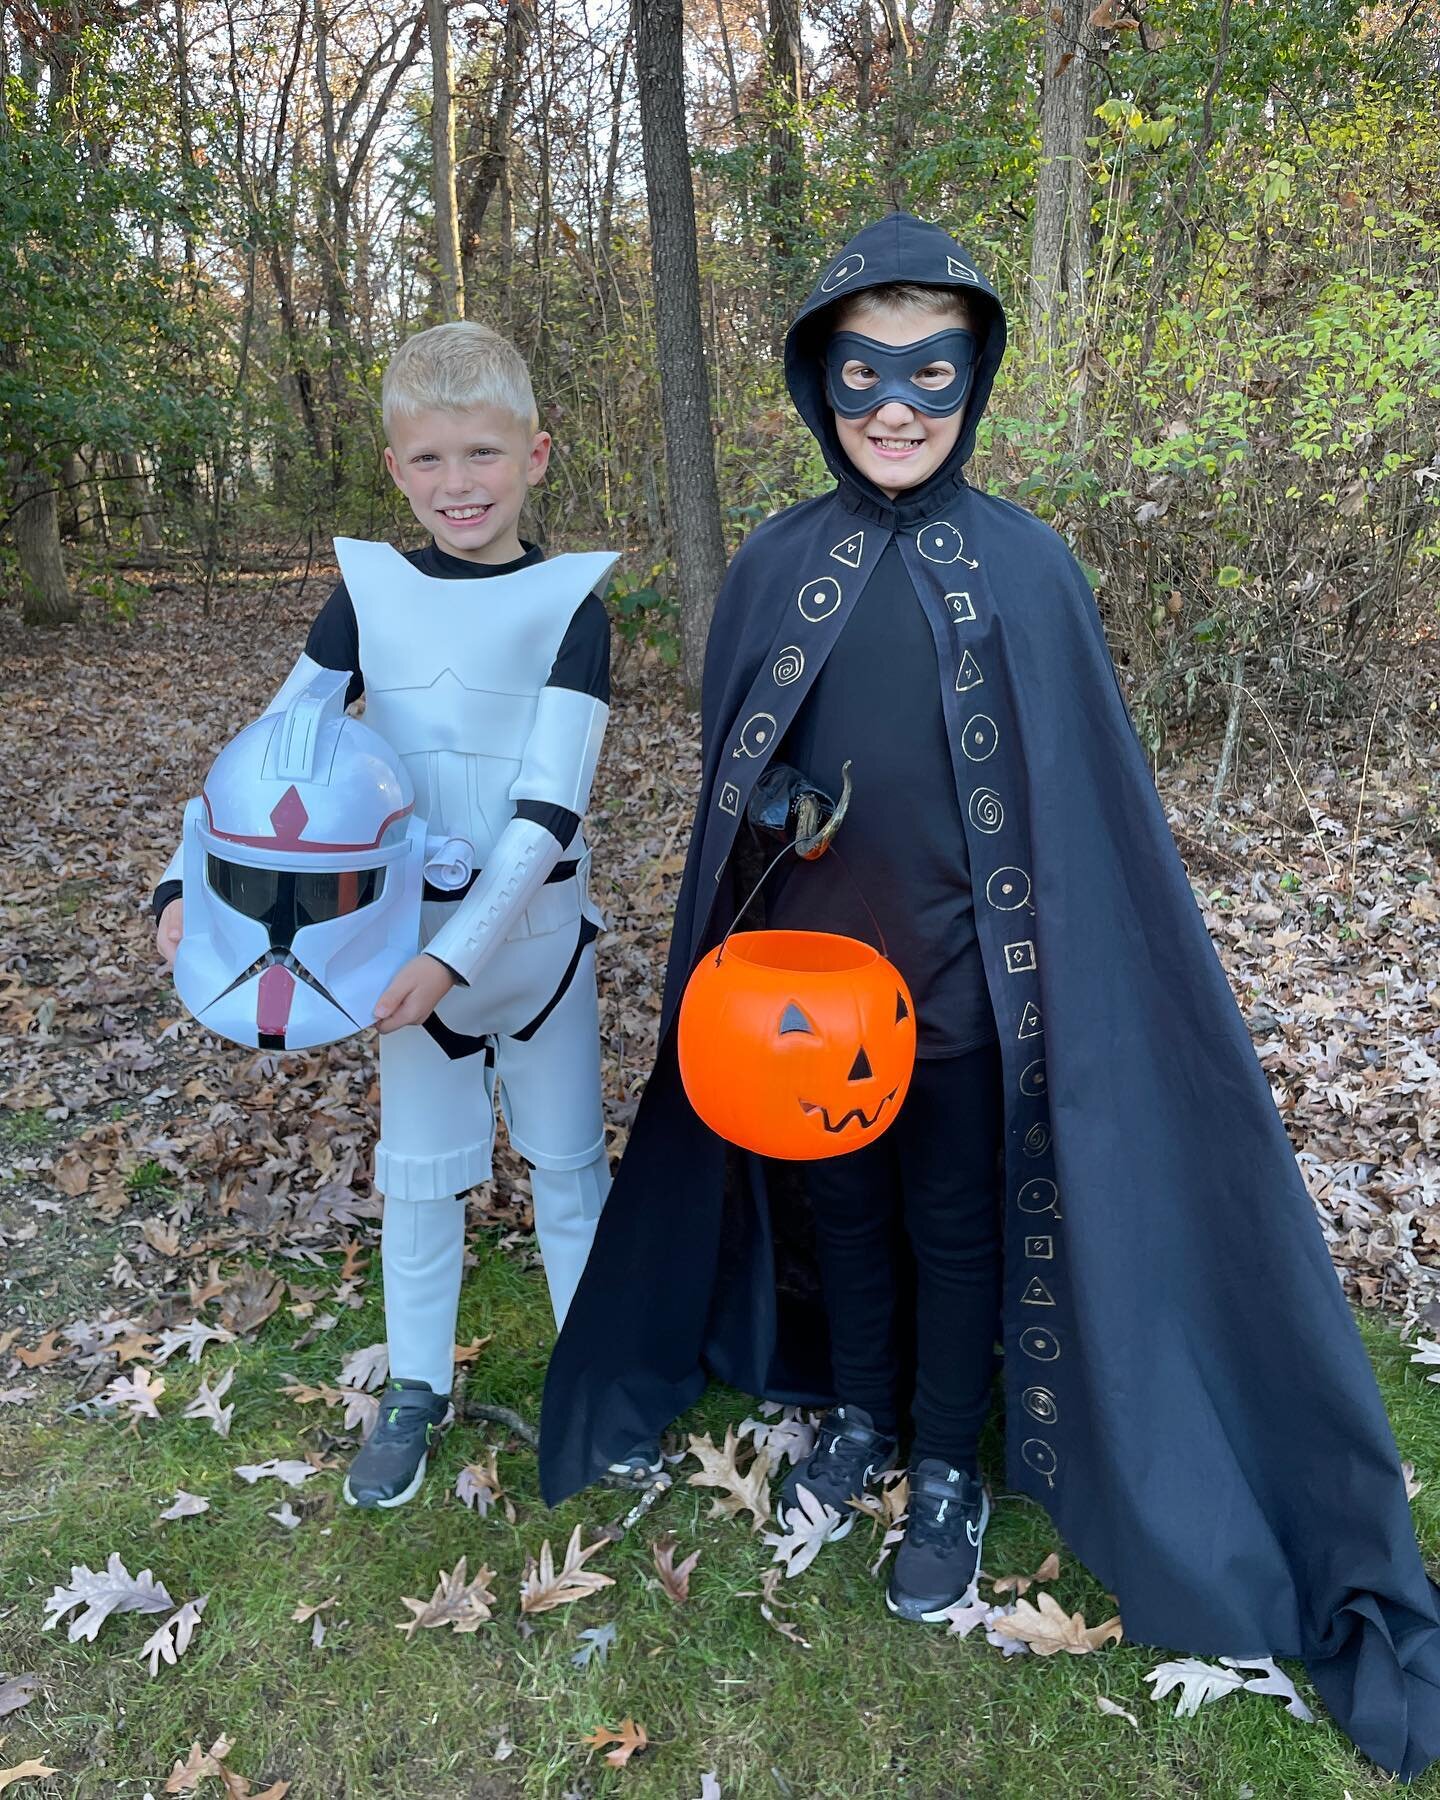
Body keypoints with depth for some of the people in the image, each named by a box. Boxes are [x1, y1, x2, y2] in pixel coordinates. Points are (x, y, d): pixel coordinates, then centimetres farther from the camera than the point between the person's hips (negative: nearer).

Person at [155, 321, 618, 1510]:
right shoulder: (369, 593, -3)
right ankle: (417, 1389, 34)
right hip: (411, 936, 2)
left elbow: (549, 810, -18)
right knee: (418, 1175, 13)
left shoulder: (571, 605, -11)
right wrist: (195, 881, -10)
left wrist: (457, 956, -25)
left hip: (538, 932, -1)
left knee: (571, 1163, 13)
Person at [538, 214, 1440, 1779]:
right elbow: (727, 776, 6)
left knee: (957, 1228, 14)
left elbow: (1077, 802, -3)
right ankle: (859, 1410, 46)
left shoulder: (1028, 568, -7)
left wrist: (1057, 987, -4)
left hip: (966, 978, -1)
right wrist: (782, 823, -14)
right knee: (842, 1206, 20)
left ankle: (948, 1468, 38)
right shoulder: (774, 566, -2)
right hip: (809, 969, 2)